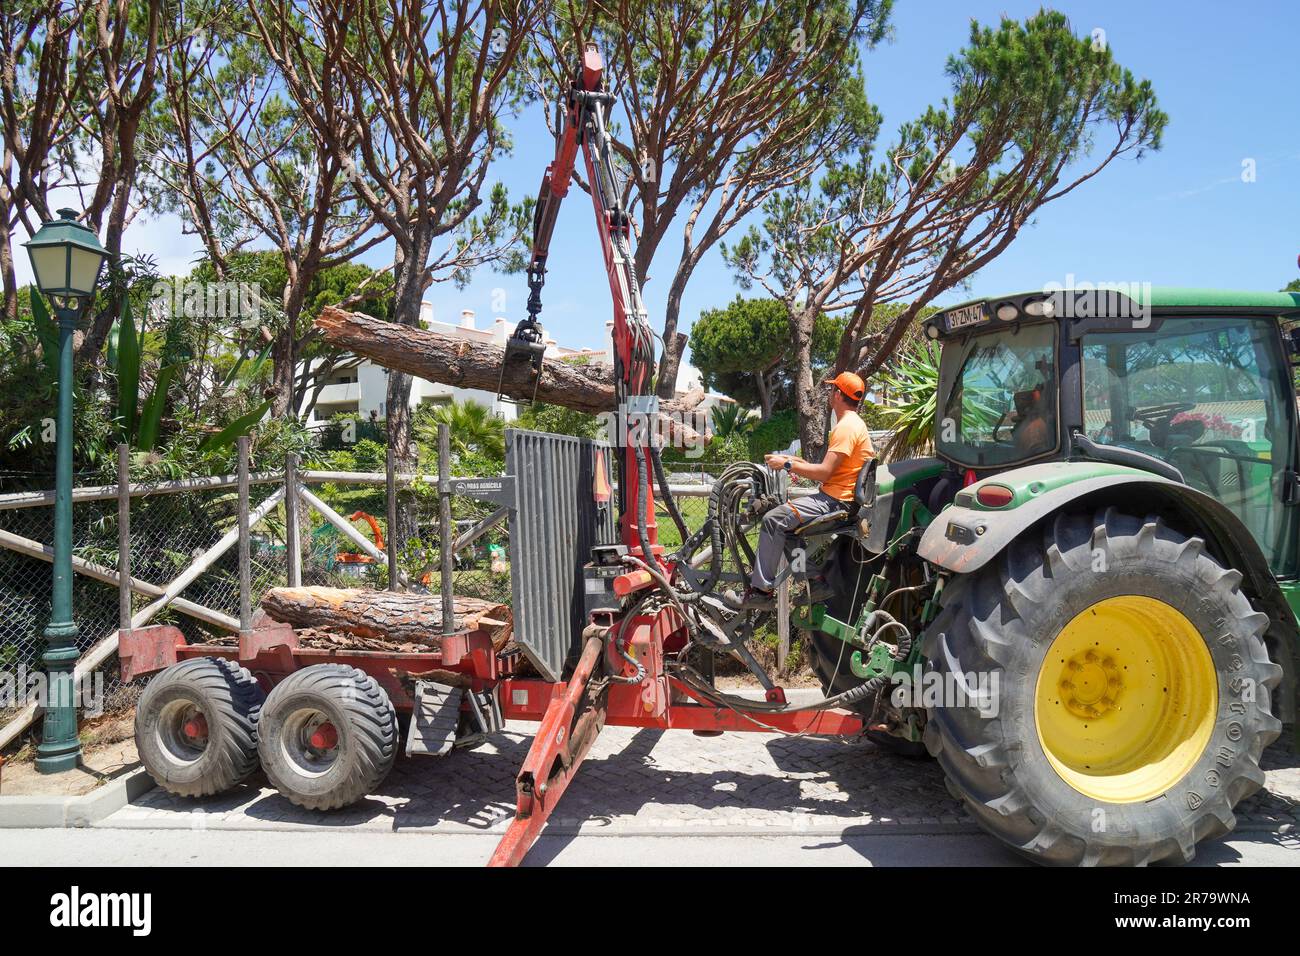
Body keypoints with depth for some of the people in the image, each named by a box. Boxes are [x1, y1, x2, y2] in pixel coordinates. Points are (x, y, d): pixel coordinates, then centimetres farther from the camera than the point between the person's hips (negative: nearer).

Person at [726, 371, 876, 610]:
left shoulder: (847, 426, -15)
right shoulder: (852, 423, 20)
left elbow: (824, 472, -22)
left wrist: (787, 464, -13)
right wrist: (797, 463, 10)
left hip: (836, 500, -11)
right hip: (836, 496, 11)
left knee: (773, 520, -19)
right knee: (784, 515, 21)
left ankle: (761, 591, -20)